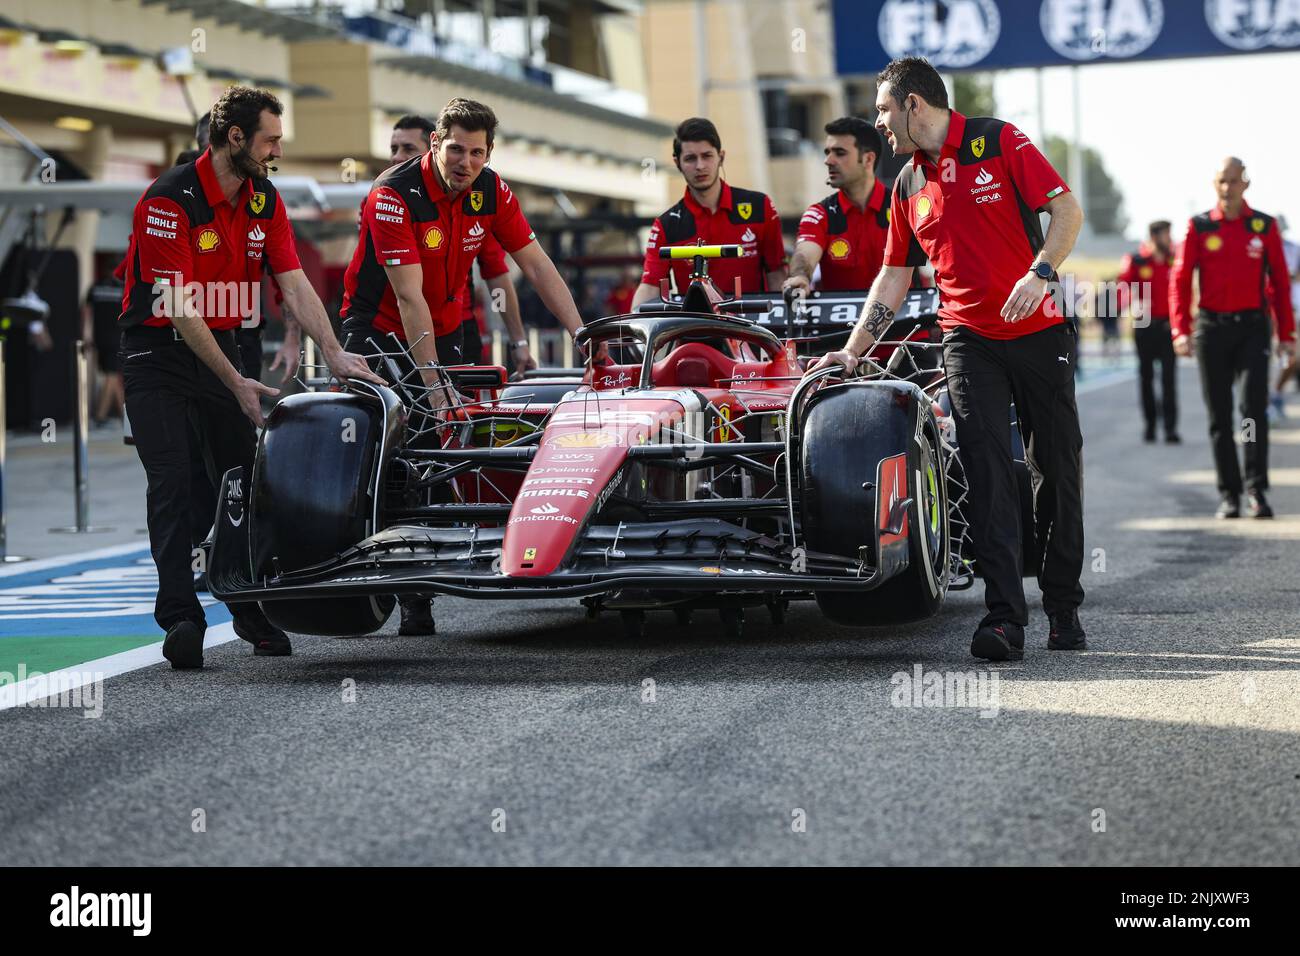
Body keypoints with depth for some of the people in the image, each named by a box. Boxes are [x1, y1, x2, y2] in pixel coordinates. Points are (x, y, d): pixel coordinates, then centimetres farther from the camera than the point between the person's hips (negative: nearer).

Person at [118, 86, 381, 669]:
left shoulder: (264, 201, 2)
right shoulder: (169, 201, -20)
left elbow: (295, 284, -1)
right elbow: (179, 308, -22)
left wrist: (334, 353, -15)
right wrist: (236, 383, -22)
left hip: (219, 345, 6)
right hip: (156, 352, -6)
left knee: (245, 478, 2)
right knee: (172, 484, -13)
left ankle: (252, 612, 10)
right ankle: (179, 618, -15)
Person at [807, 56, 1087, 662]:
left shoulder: (997, 141, -2)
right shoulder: (908, 185, 13)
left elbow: (1067, 210, -7)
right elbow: (894, 277, 17)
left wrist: (1040, 272, -23)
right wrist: (852, 352, 11)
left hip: (1040, 332, -3)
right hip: (968, 339, 3)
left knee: (1058, 471, 4)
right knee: (987, 472, -12)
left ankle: (1064, 610, 16)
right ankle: (1005, 618, -18)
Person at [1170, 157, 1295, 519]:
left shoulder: (1264, 227, 4)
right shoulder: (1198, 227, 3)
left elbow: (1279, 283, 6)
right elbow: (1180, 280, 0)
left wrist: (1286, 334, 2)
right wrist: (1180, 330, -11)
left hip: (1252, 328, -1)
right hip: (1212, 329, 1)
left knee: (1254, 405, -14)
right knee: (1219, 415, 4)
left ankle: (1257, 490, -13)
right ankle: (1229, 495, 10)